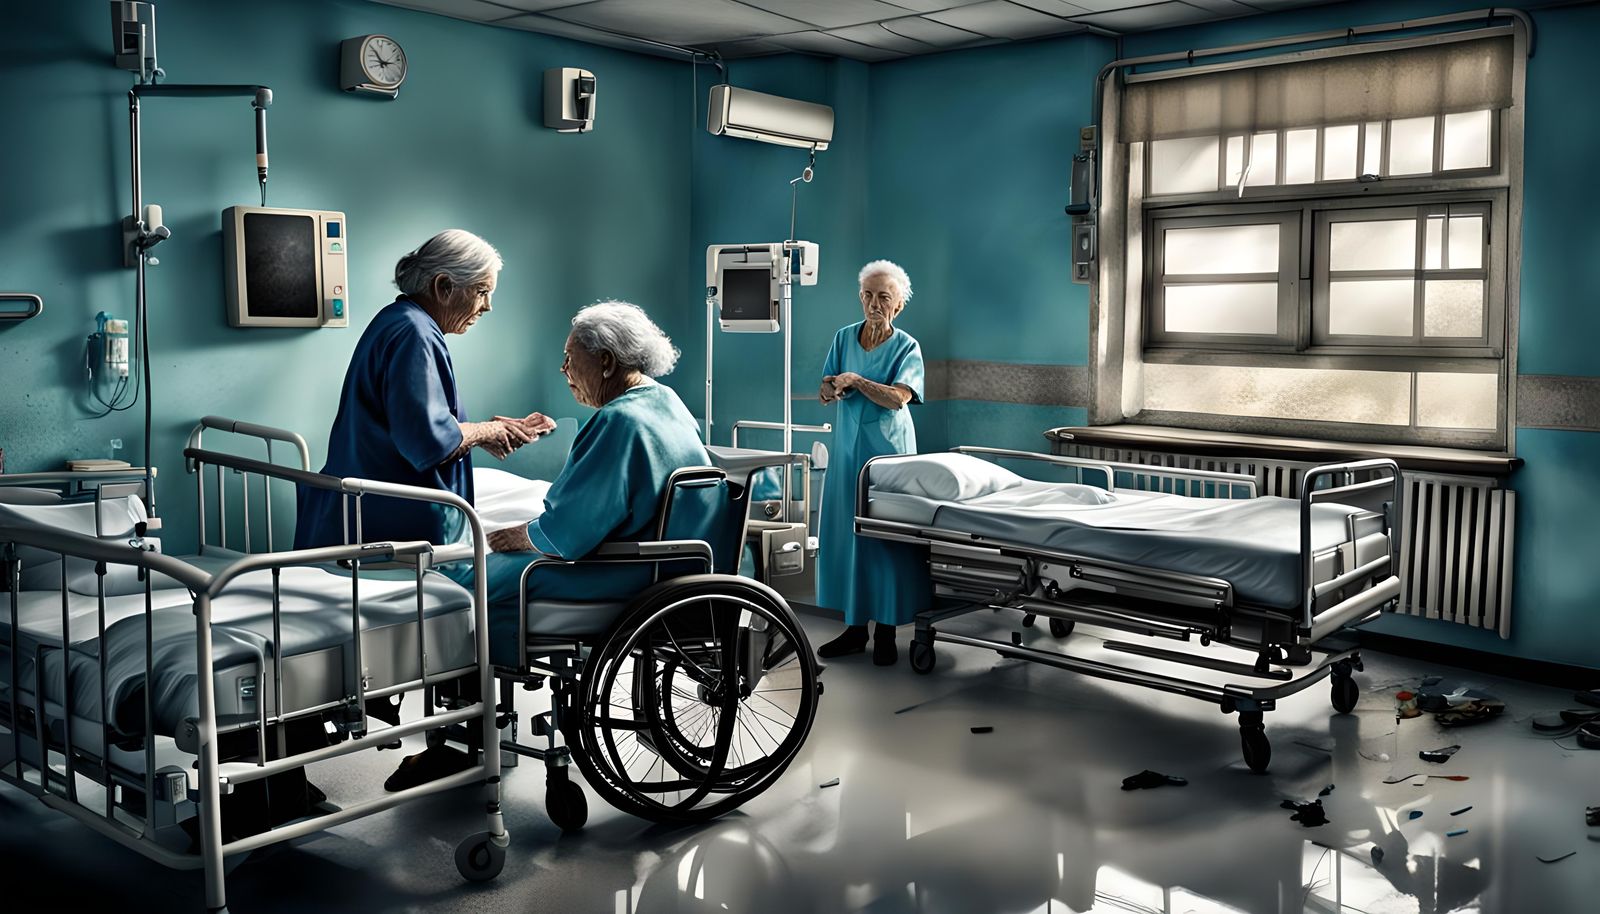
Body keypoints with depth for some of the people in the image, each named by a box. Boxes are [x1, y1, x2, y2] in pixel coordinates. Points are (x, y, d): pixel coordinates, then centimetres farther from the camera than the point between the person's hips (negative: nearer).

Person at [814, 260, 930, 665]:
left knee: (886, 536, -2)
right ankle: (854, 627, 15)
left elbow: (897, 398, -17)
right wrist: (830, 389, -17)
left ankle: (885, 632, 7)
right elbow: (824, 394, 5)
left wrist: (855, 380, -21)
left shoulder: (907, 346, -4)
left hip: (888, 449, -4)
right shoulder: (844, 338, 7)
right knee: (846, 533, 5)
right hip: (848, 449, 4)